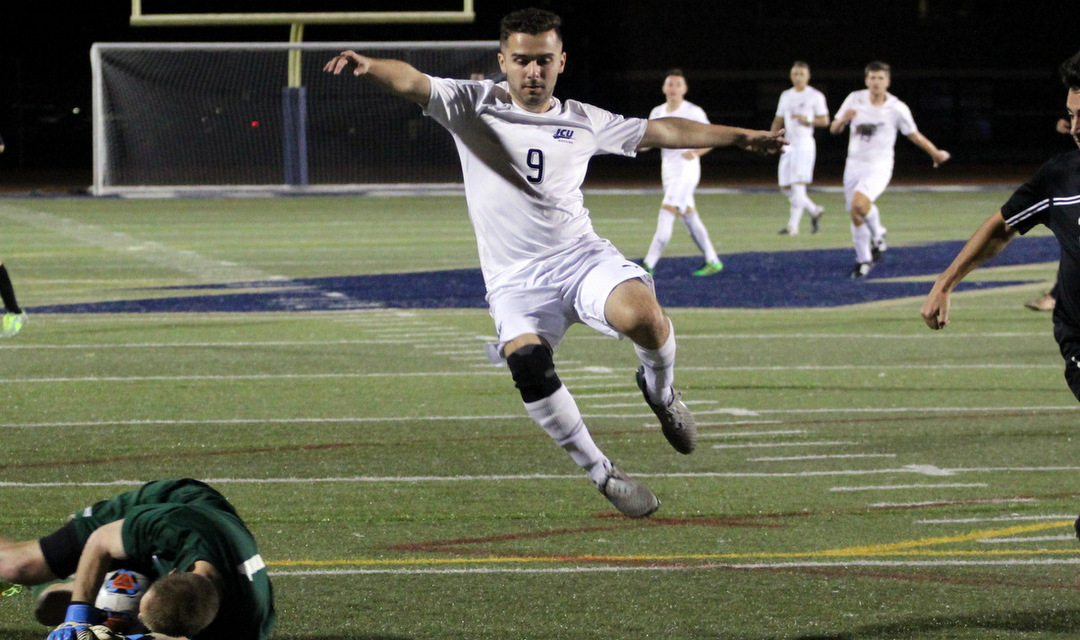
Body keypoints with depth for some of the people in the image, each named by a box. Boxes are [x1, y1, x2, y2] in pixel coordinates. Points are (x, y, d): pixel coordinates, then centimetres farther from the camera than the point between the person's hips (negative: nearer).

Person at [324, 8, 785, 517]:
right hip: (515, 280, -1)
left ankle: (660, 390, 4)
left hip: (582, 257, 1)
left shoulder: (584, 121, 11)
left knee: (641, 314, -31)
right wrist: (370, 67, -36)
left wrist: (740, 137, 27)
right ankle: (601, 473, -11)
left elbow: (663, 131, 23)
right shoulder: (474, 105, 2)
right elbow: (411, 83, -14)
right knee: (528, 363, -30)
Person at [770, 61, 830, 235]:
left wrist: (808, 120, -17)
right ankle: (814, 211, 23)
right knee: (786, 188, 3)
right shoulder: (786, 96, 17)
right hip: (788, 145, 6)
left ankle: (793, 225, -13)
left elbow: (825, 121, 0)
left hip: (805, 144, -6)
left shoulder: (815, 96, 1)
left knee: (798, 185, -13)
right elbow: (778, 120, 21)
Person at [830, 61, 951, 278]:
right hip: (854, 165, 4)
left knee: (859, 203, -28)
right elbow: (834, 129, 3)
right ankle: (863, 260, 24)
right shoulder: (855, 99, -1)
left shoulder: (897, 109, -9)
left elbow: (914, 134, 6)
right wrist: (843, 119, -19)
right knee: (855, 216, 5)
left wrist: (935, 153, 9)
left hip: (879, 166, -4)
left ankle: (877, 234, 0)